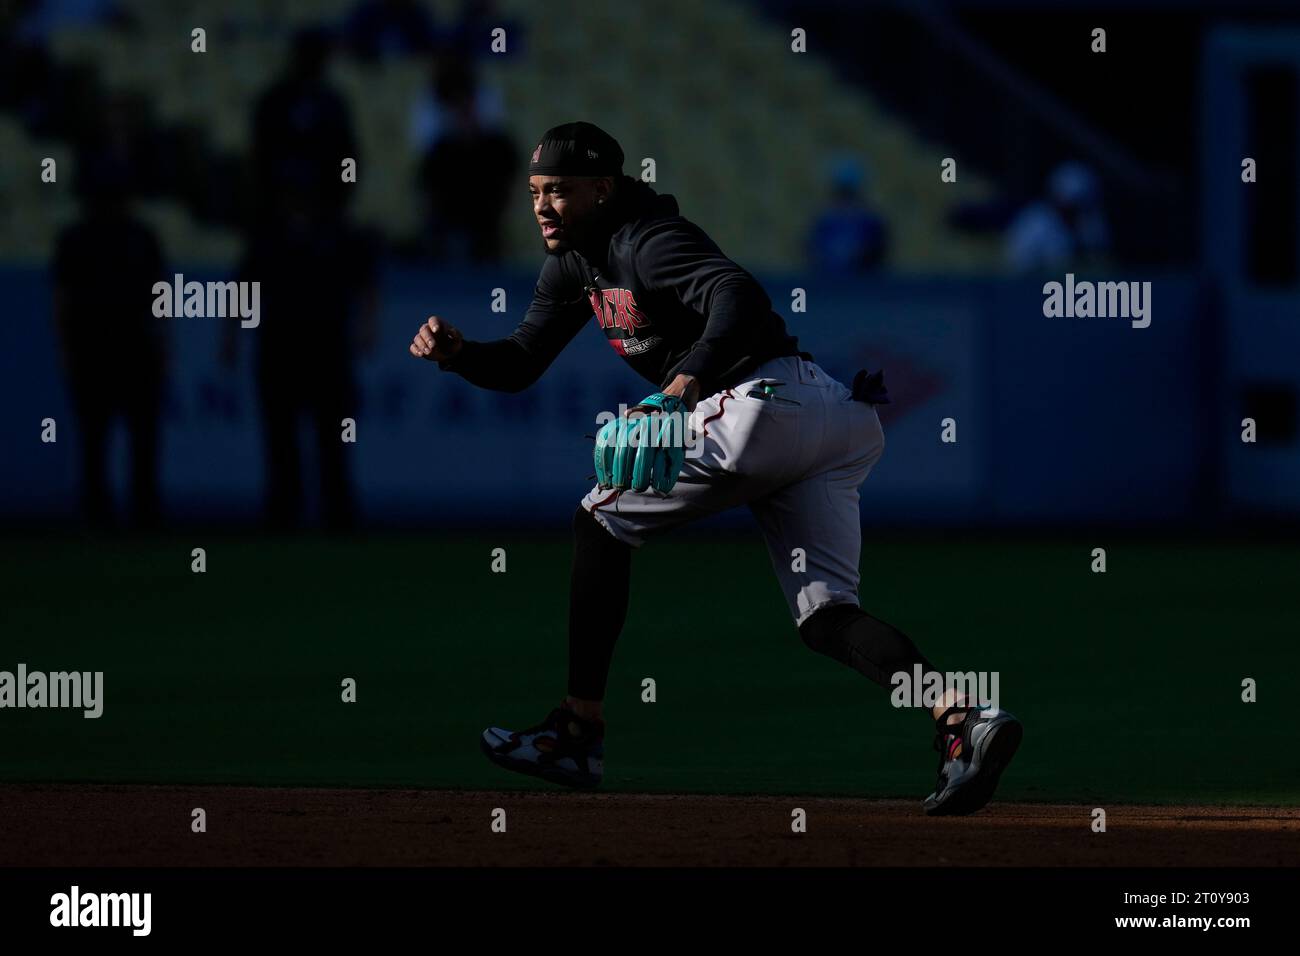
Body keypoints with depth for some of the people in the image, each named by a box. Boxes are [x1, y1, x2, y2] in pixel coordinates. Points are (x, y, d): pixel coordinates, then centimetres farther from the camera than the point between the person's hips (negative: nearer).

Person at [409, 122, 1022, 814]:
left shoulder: (643, 241, -10)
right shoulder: (576, 260, 20)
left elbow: (739, 296, -28)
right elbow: (518, 366, 23)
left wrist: (684, 384, -39)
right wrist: (457, 352, 3)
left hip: (766, 399, -10)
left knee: (602, 518, 0)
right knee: (823, 613, -1)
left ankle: (579, 731, -2)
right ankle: (962, 716, -22)